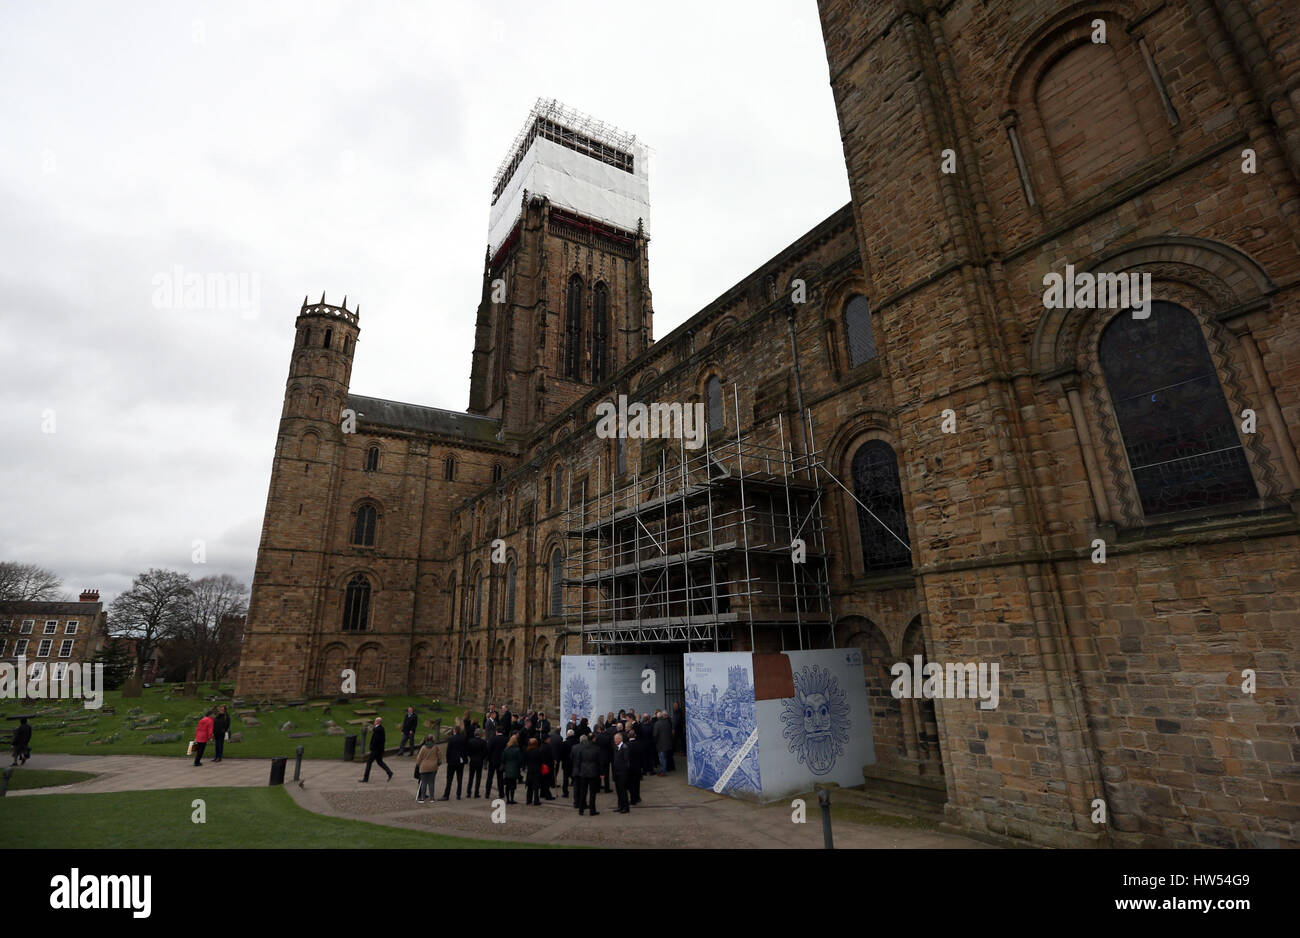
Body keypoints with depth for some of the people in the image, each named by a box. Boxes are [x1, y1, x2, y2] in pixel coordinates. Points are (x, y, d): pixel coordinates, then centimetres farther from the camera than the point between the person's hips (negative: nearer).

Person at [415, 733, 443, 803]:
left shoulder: (423, 747, -10)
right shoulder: (435, 747, -6)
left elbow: (419, 757, -3)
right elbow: (439, 755, 4)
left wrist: (417, 765, 12)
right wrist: (439, 762, 21)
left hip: (424, 768, -1)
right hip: (433, 767, 1)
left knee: (424, 783, 8)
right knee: (431, 783, 9)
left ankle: (422, 798, 9)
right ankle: (431, 798, 13)